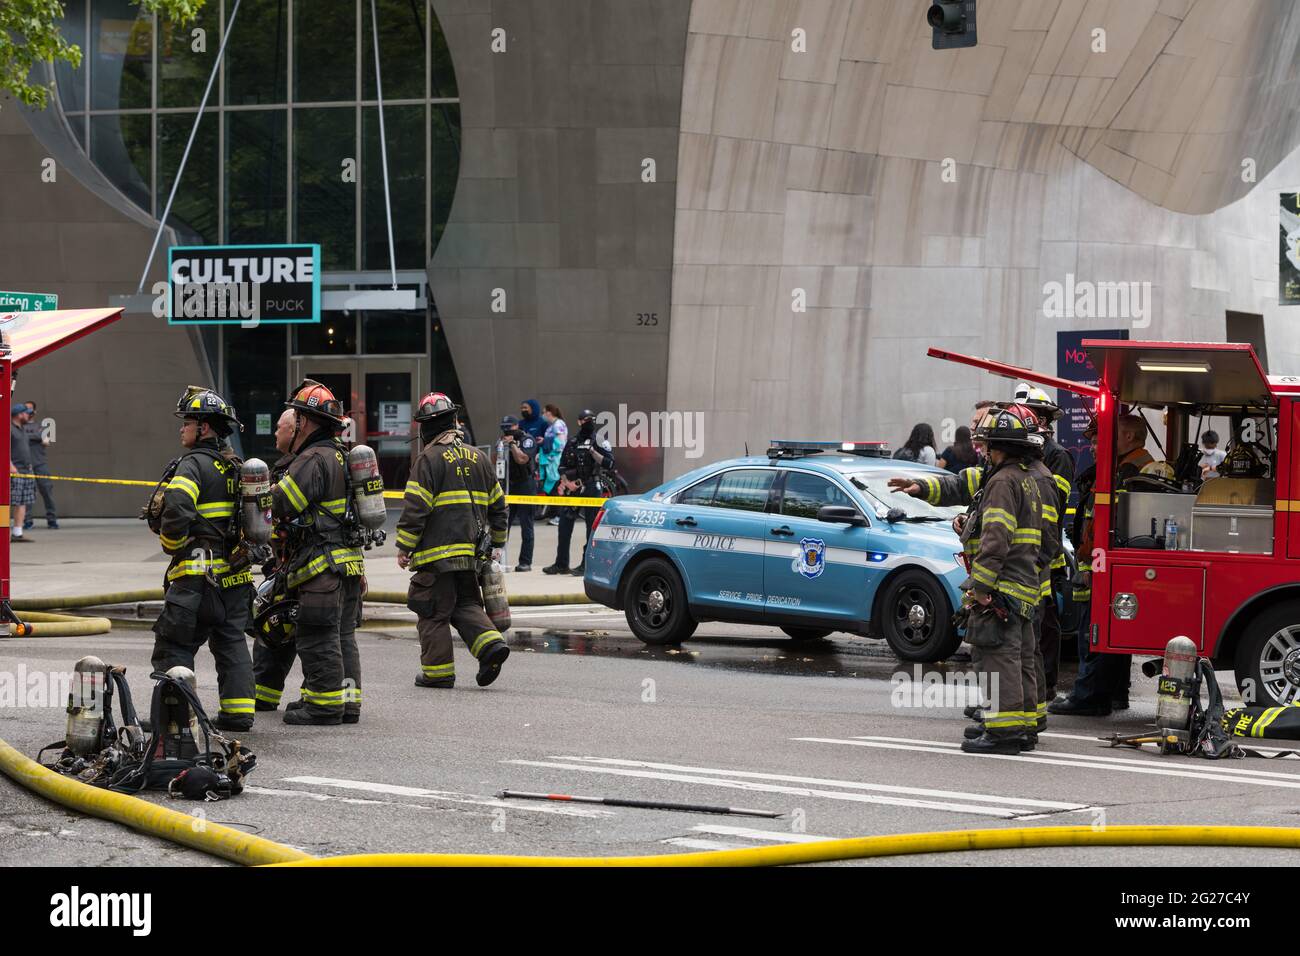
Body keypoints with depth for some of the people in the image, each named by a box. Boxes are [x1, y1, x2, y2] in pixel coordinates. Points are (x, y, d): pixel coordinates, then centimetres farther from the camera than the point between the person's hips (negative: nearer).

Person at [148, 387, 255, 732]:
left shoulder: (193, 465, -13)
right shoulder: (235, 467, 14)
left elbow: (176, 511, -27)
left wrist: (172, 545, -11)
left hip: (198, 575, -8)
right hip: (235, 573, 8)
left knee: (173, 645, -2)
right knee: (232, 642, 13)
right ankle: (238, 711, 10)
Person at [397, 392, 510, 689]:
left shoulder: (429, 459, -9)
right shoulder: (478, 458, 13)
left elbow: (415, 508, -14)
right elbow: (497, 505, 19)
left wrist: (404, 547, -8)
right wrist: (497, 543, 28)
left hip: (437, 553, -7)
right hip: (472, 553, 7)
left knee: (433, 612, 2)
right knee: (466, 605, 17)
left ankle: (438, 671, 5)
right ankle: (491, 642, -5)